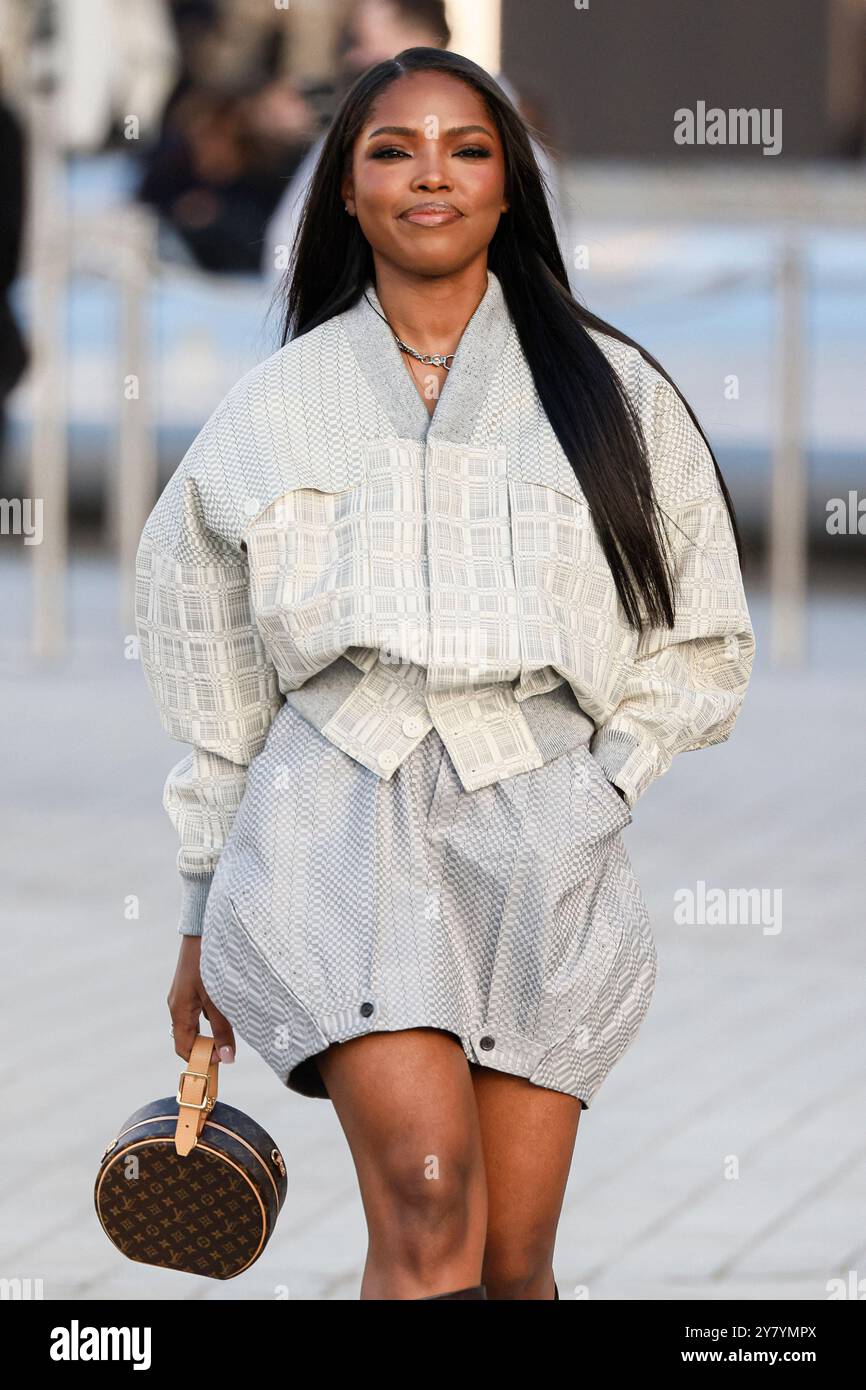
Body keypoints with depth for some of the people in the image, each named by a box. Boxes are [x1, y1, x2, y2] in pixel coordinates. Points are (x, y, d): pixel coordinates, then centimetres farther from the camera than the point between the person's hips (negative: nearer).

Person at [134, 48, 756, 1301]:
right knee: (429, 1205, -22)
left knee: (515, 1261, -3)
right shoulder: (273, 408, 11)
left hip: (542, 832, 1)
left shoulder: (612, 391, 9)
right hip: (338, 814, -1)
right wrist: (205, 919, 15)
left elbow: (702, 647, 14)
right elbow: (211, 688, 16)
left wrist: (600, 785, -1)